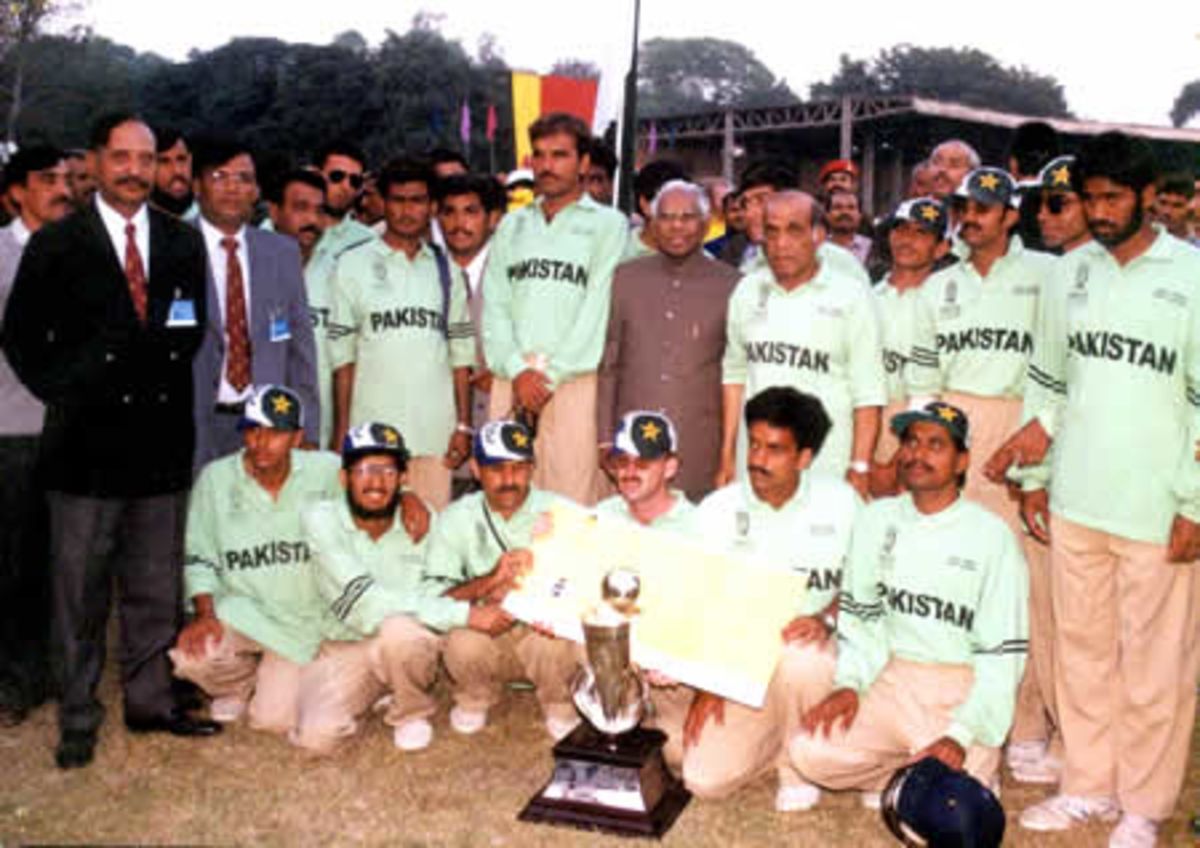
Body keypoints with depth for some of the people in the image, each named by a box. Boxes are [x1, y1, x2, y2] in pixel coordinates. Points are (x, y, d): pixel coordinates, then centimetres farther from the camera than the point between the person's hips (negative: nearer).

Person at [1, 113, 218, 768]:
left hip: (162, 440, 3)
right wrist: (64, 395, -5)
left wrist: (170, 389, 1)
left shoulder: (184, 243, 9)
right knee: (80, 591, 5)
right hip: (87, 440, -2)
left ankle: (150, 701, 26)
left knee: (155, 588, 12)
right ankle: (78, 719, 18)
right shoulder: (56, 245, 1)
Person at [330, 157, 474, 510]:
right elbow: (342, 355, 2)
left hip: (435, 428, 2)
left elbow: (460, 353, 10)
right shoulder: (353, 266, 6)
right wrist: (342, 430, -3)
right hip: (373, 426, -2)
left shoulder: (446, 270, 13)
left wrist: (464, 425, 3)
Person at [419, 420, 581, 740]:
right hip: (485, 637, 1)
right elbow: (430, 597, -12)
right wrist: (491, 579, -29)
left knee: (553, 641, -33)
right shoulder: (457, 518, -2)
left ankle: (559, 707, 2)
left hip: (544, 629, -1)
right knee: (462, 642, -30)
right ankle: (475, 699, 6)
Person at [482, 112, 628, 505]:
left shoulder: (608, 224, 6)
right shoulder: (512, 225, 19)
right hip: (511, 382, 4)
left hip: (574, 380, -4)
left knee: (570, 500, -7)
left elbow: (597, 311, -4)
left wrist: (549, 374, -9)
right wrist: (517, 370, -5)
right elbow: (494, 307, 10)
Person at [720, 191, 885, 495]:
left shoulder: (851, 296, -2)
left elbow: (867, 393, -5)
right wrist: (727, 458, 11)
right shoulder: (747, 291, 11)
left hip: (827, 469, -3)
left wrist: (859, 469, -10)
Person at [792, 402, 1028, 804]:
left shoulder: (992, 537, -6)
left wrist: (962, 735, -18)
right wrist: (850, 682, -6)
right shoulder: (877, 519, 6)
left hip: (963, 688, -3)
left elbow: (1003, 655, -8)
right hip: (891, 678, 4)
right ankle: (915, 772, 4)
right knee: (811, 751, -19)